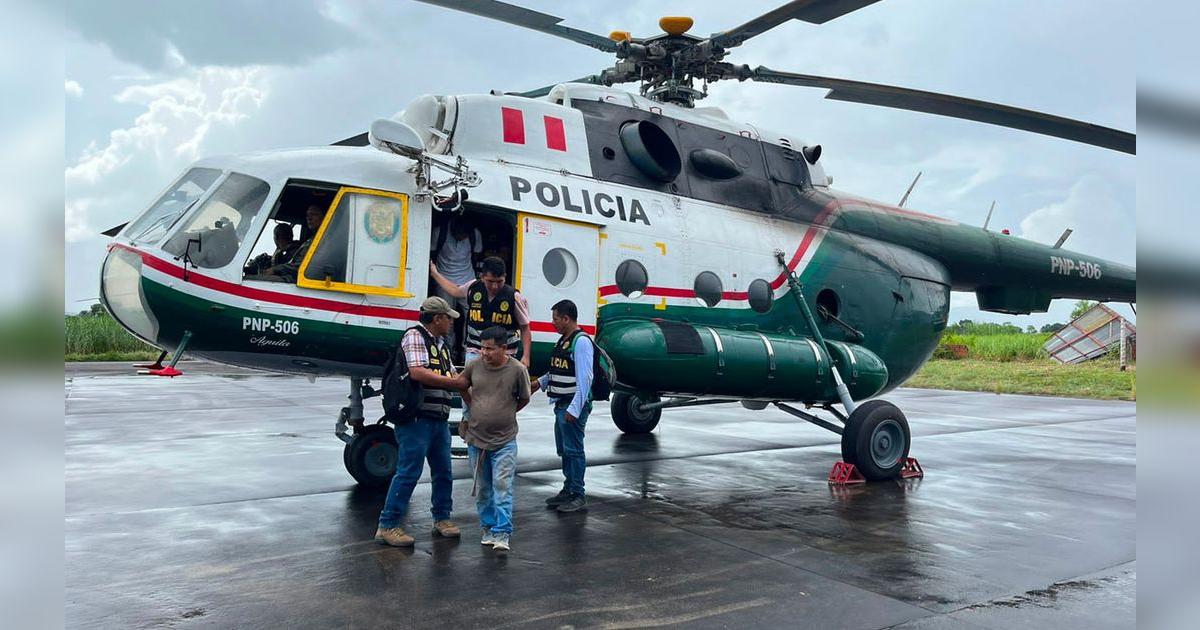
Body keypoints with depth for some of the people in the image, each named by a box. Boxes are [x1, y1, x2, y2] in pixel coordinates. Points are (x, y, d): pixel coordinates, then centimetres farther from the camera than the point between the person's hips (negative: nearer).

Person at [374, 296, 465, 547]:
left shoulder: (441, 345, 19)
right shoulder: (415, 336, -8)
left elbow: (451, 377, 21)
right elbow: (417, 372, -21)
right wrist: (454, 382, -17)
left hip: (439, 419, 9)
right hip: (416, 418, -9)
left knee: (443, 472, 15)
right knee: (408, 472, -7)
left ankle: (442, 518, 29)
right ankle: (388, 525, 0)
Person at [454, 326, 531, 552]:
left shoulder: (517, 370, -11)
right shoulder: (475, 365, -4)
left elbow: (524, 399, 4)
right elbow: (460, 385, 15)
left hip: (504, 441, -3)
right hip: (476, 438, 3)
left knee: (502, 486, -6)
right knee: (483, 488, 12)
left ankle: (503, 533, -2)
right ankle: (488, 527, 25)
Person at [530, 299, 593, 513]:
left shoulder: (581, 342, -16)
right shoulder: (563, 341, 14)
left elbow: (584, 378, -21)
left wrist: (574, 408, -23)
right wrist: (540, 382, 14)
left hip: (574, 405, -9)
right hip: (561, 404, 10)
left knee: (573, 449, -3)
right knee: (563, 449, 16)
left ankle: (578, 495, 7)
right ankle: (568, 490, 28)